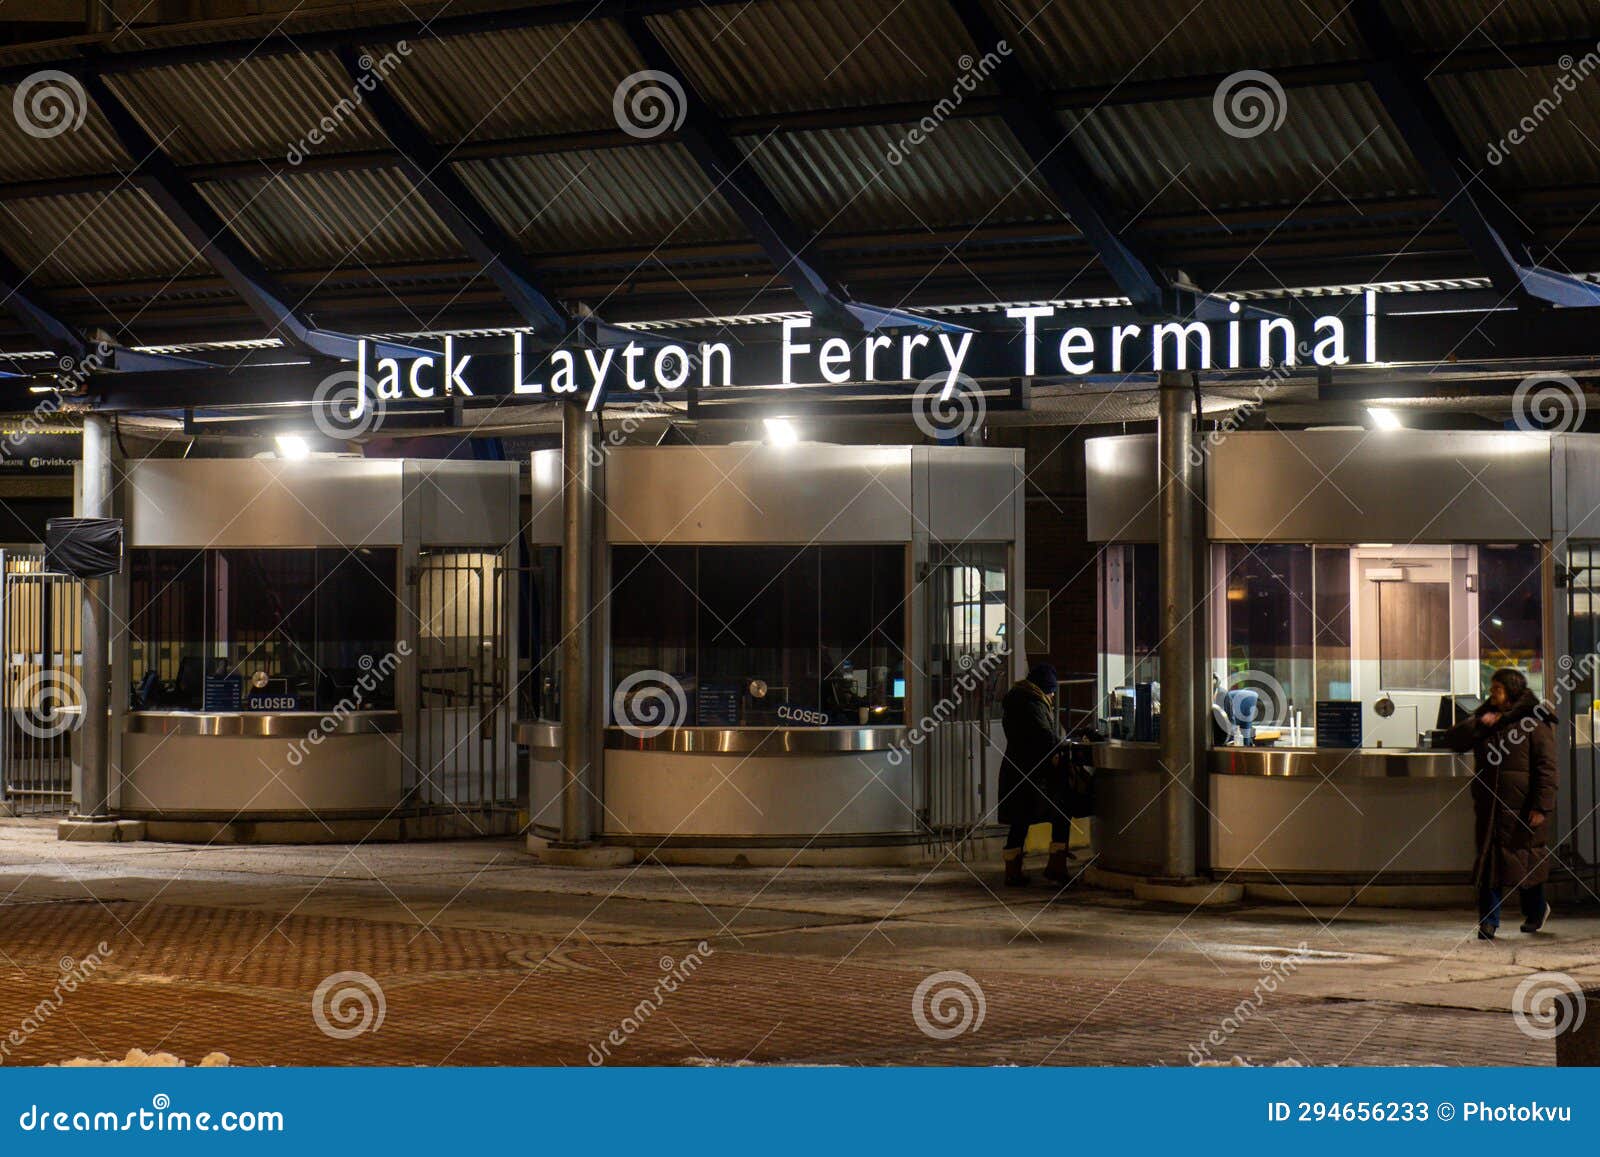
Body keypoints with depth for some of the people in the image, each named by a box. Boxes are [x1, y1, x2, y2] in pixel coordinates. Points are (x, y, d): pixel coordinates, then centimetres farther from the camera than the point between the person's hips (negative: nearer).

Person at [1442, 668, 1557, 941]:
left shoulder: (1535, 723, -7)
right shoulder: (1486, 717, 13)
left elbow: (1546, 767, -10)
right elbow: (1452, 740, 8)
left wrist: (1541, 806, -16)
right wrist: (1477, 724, -8)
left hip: (1521, 806, -5)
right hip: (1488, 805, 5)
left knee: (1524, 858, 6)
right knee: (1489, 859, 2)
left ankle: (1536, 910, 29)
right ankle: (1488, 920, 4)